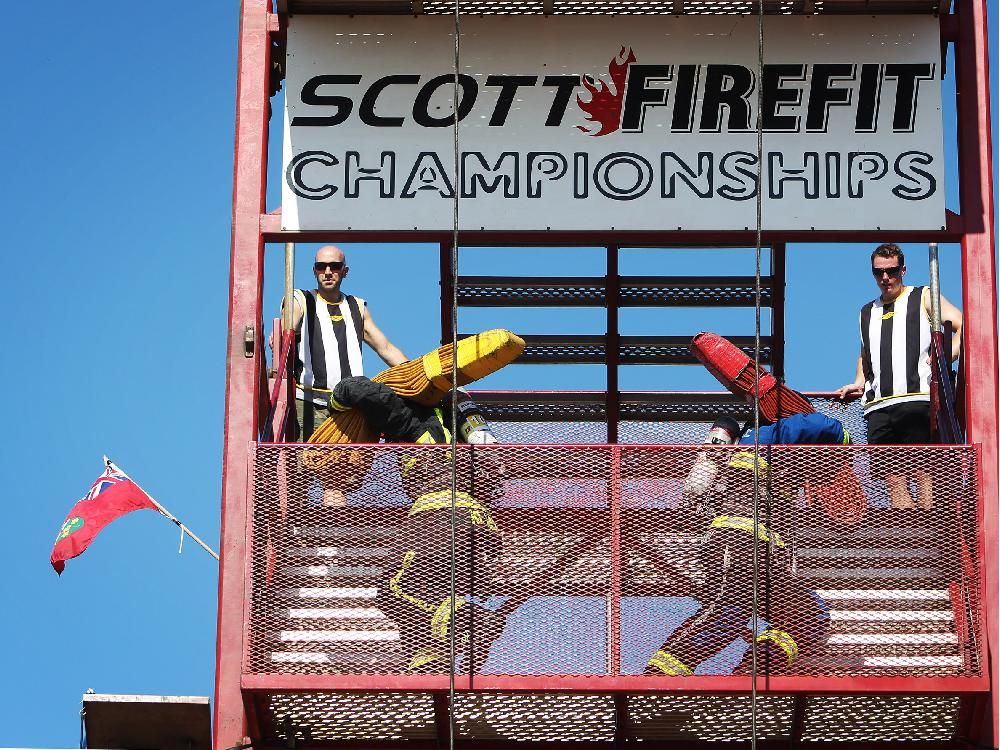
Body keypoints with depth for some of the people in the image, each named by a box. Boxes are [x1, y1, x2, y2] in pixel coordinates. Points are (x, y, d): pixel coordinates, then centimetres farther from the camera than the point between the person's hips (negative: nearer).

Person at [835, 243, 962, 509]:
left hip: (917, 398, -5)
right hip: (878, 406, 5)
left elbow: (962, 327, 2)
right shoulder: (867, 312, 27)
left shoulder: (923, 298, 11)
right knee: (893, 479, -2)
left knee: (923, 473, -11)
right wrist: (858, 385, 17)